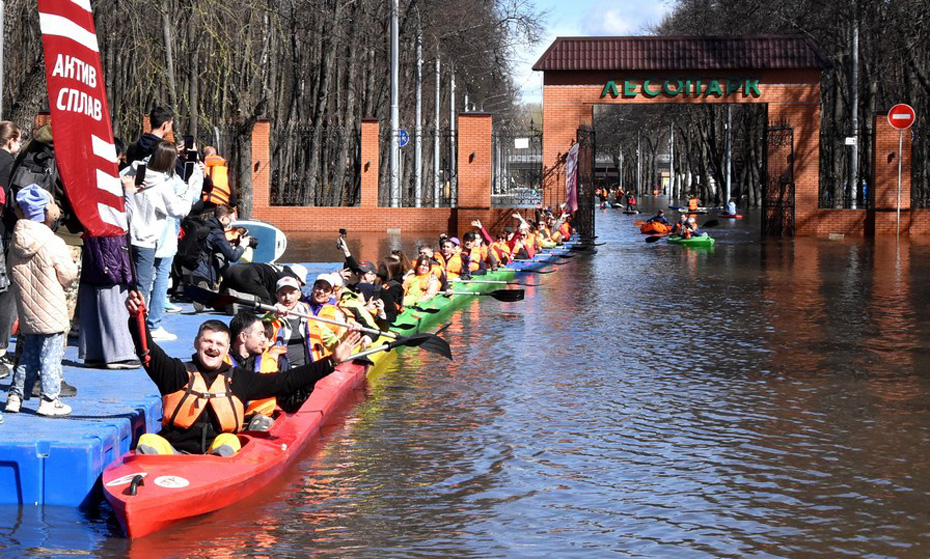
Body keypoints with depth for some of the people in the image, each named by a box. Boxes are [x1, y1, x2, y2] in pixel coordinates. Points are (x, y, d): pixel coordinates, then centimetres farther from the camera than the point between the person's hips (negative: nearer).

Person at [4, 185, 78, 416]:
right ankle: (48, 400, 3)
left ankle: (15, 396, 17)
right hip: (51, 314, -6)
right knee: (51, 356, 1)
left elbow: (15, 275, 9)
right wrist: (72, 265, 12)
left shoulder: (15, 243, 1)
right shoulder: (54, 244, -16)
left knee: (29, 356, 17)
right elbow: (68, 276, -9)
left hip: (26, 312, 6)